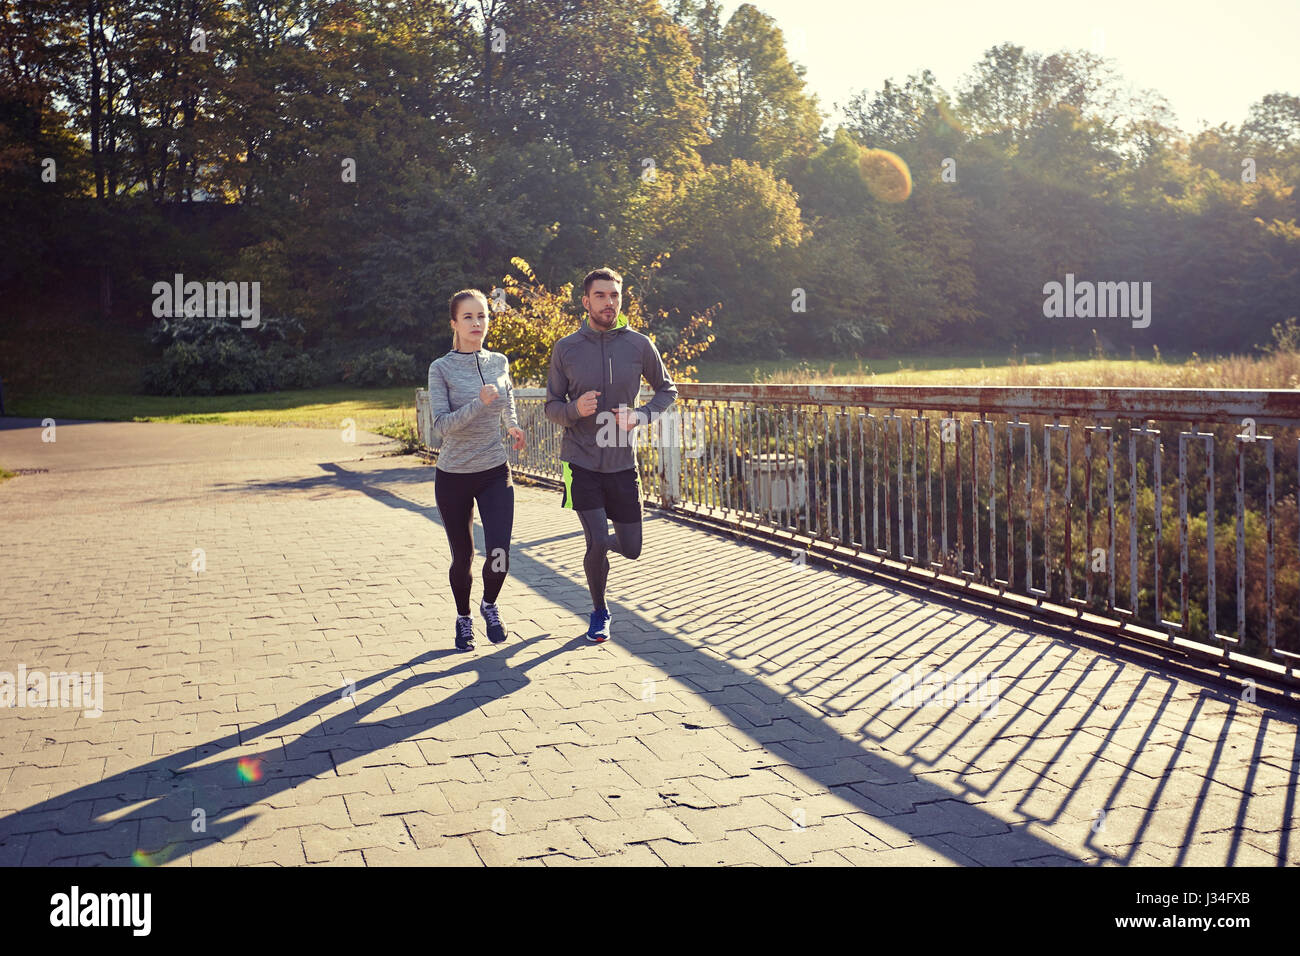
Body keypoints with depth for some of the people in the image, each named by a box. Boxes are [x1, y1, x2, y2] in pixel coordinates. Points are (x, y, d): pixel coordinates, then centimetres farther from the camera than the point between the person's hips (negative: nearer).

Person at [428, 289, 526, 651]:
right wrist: (479, 403, -28)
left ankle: (489, 604, 20)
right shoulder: (441, 368, -8)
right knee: (463, 557, 7)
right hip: (453, 477, -2)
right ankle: (463, 618, 34)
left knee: (499, 555, -12)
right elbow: (442, 424, -17)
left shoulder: (499, 362, 4)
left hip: (495, 473, 2)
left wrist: (513, 425, 15)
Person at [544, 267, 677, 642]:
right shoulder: (566, 349, -3)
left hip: (622, 463, 2)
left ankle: (599, 540, 42)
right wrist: (575, 408, -20)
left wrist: (640, 416, -7)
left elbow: (666, 389, 12)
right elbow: (552, 406, 3)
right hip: (580, 460, -2)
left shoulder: (639, 345, -2)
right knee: (598, 543, -13)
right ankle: (599, 611, 14)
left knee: (631, 549, 5)